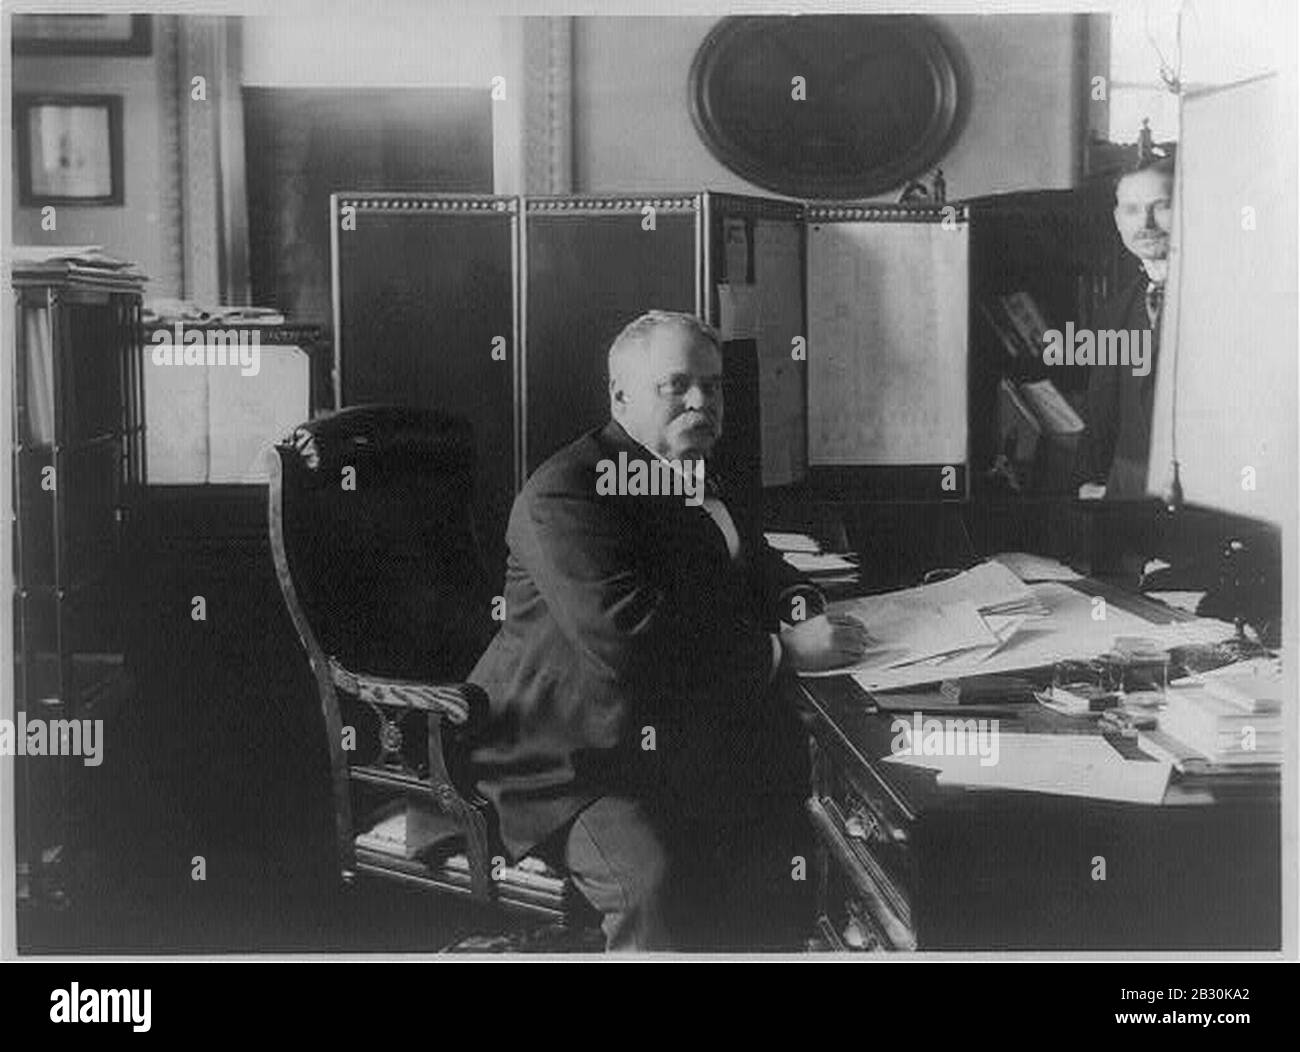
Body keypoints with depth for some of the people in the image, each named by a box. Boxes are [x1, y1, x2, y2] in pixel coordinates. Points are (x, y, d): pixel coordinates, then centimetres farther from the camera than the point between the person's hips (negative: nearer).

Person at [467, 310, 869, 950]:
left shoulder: (701, 478, 14)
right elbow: (626, 641, -28)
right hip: (571, 756, -9)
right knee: (656, 883, -30)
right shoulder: (564, 493, -16)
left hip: (679, 738, 9)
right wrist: (782, 650, -25)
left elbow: (754, 562, 28)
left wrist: (794, 604, 2)